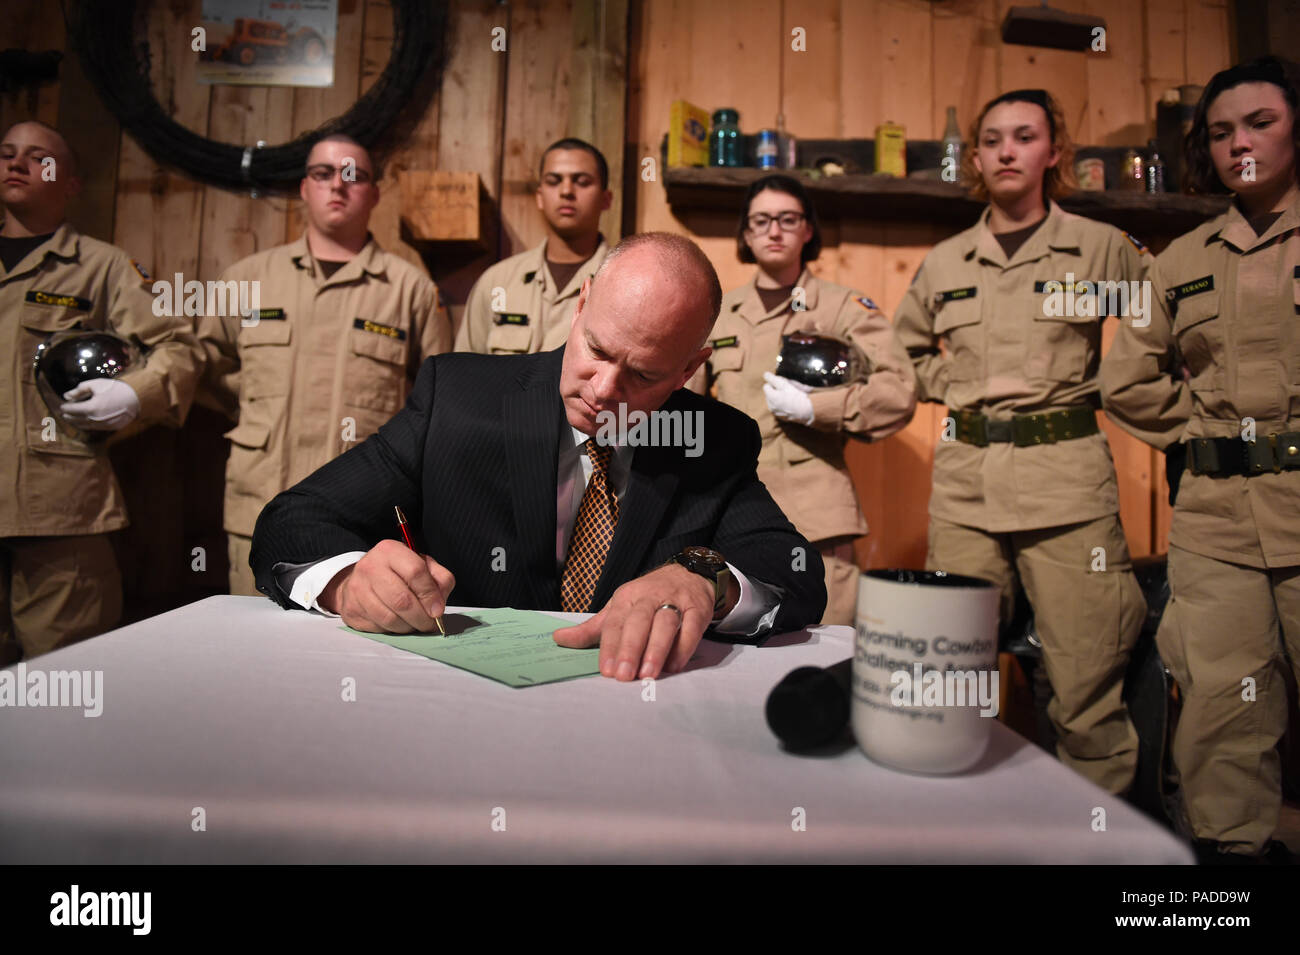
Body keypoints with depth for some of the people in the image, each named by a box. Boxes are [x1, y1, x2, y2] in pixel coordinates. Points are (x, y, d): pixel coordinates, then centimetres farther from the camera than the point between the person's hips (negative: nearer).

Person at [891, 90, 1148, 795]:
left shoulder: (1102, 248, 3)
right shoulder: (944, 263, 11)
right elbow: (905, 354, 23)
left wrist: (1094, 390, 1)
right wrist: (957, 386, 7)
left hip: (1066, 476, -2)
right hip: (964, 478, 3)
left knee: (1087, 684, 0)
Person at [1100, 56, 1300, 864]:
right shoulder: (1183, 260, 15)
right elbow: (1126, 379, 16)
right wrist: (1207, 428, 6)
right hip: (1215, 514, 2)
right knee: (1220, 705, 4)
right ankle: (1228, 845, 17)